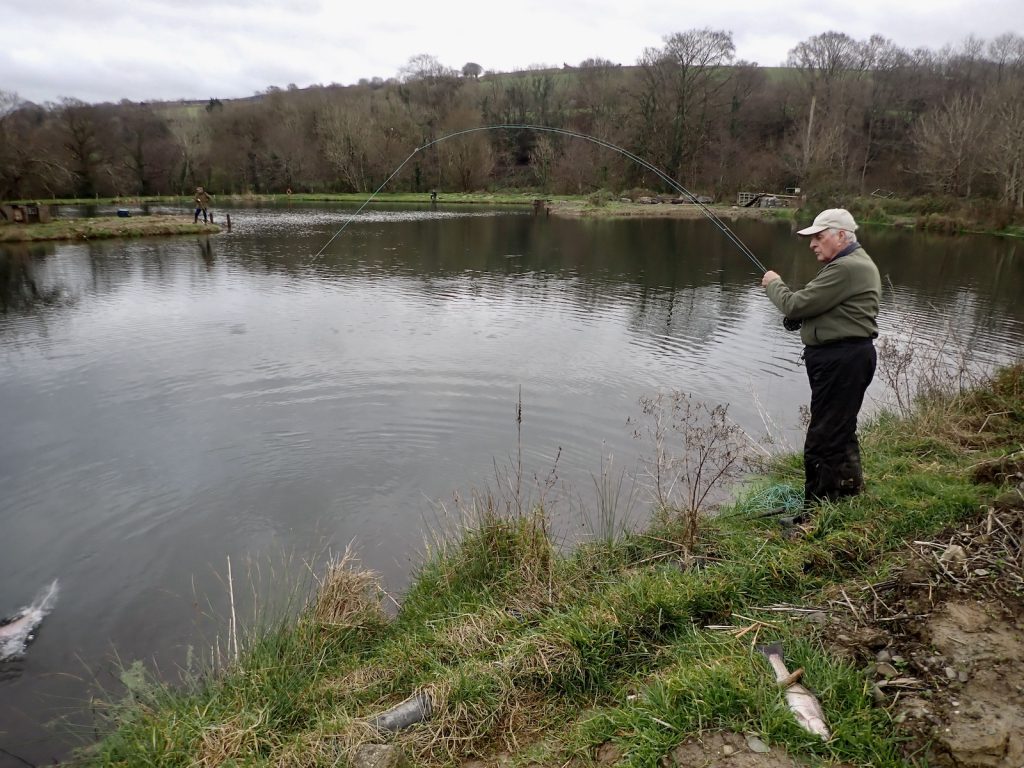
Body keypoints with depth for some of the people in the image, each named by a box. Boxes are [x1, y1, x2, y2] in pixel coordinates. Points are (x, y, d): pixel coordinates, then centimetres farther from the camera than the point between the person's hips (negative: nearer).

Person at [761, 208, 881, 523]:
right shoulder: (854, 262, 18)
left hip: (841, 361, -11)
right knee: (841, 430, 23)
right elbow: (813, 307, 19)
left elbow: (796, 306, -19)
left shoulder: (846, 268, -19)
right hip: (844, 357, 11)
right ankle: (851, 488, 39)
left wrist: (773, 284, -2)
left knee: (823, 440, -6)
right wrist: (794, 317, 1)